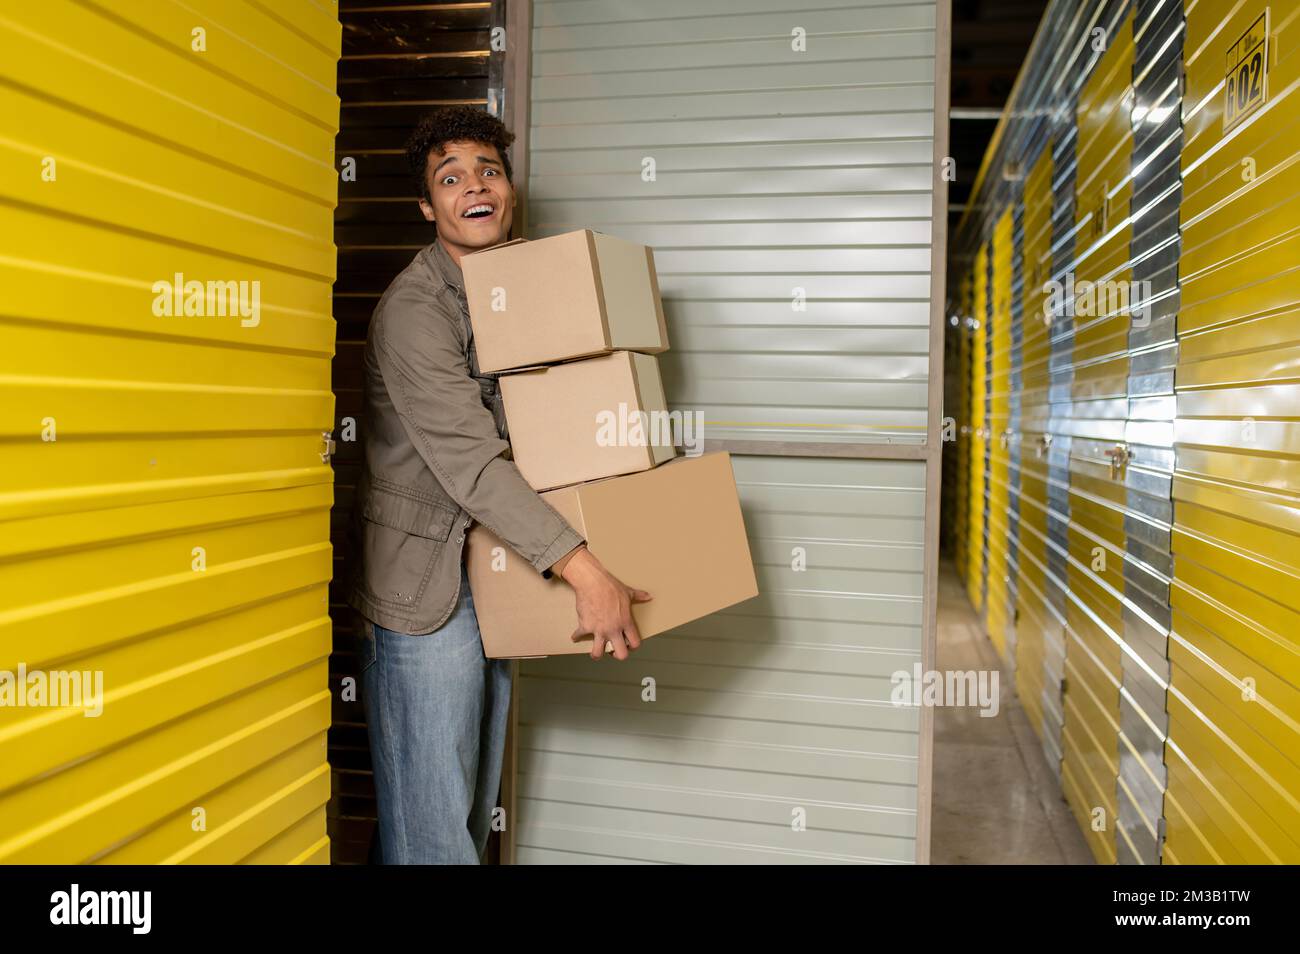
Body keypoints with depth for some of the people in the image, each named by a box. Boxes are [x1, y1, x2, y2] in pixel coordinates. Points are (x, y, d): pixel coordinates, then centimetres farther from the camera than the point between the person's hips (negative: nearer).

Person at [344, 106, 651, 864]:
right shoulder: (414, 308, -16)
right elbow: (471, 464, -25)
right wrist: (584, 571, -30)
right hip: (424, 589, -7)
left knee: (474, 812, 17)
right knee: (432, 824, 2)